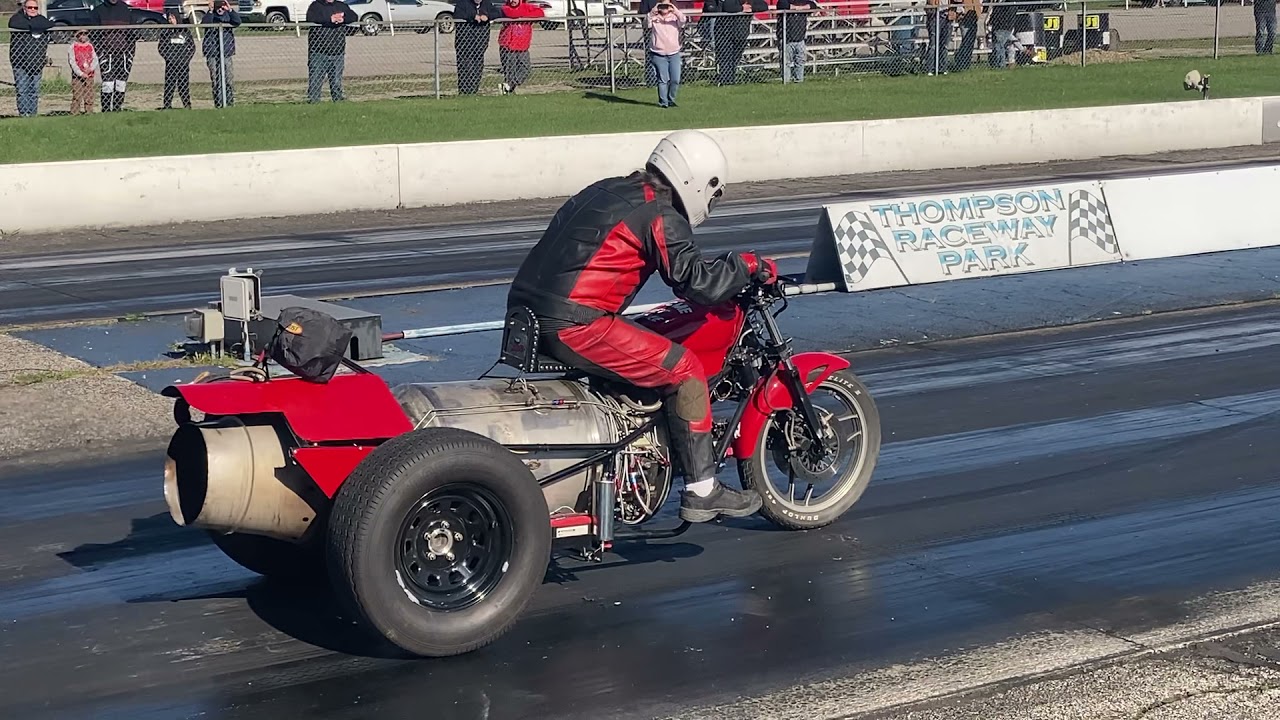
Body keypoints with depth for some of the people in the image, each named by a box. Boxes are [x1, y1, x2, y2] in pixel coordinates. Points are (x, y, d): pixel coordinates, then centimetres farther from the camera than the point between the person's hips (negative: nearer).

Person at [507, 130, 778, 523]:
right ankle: (702, 490, -1)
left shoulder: (606, 191, 20)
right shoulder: (660, 214, -6)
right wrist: (748, 266, 0)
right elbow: (696, 282, -15)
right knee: (683, 368, -3)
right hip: (572, 325, -10)